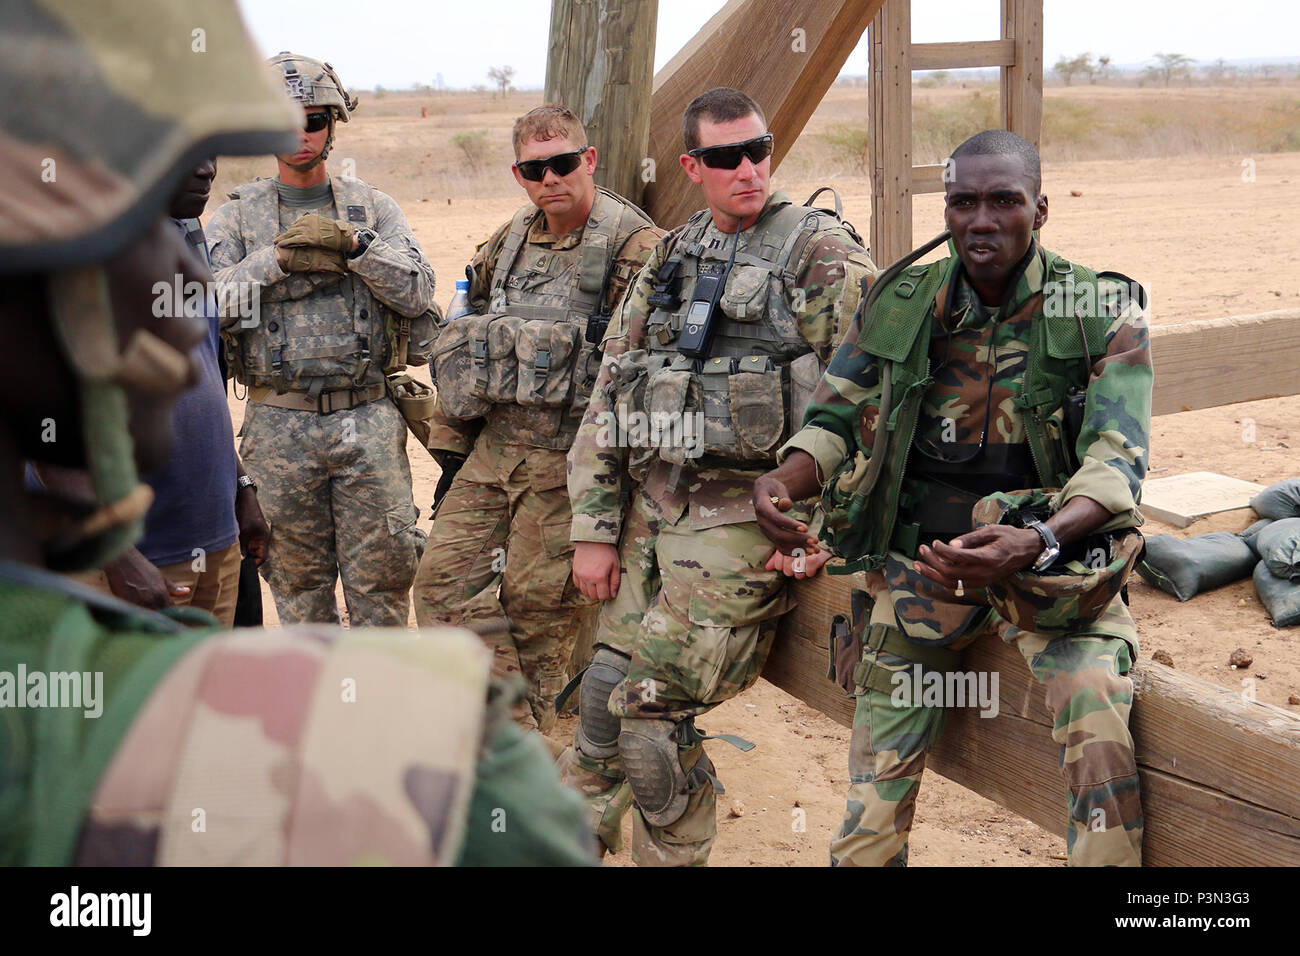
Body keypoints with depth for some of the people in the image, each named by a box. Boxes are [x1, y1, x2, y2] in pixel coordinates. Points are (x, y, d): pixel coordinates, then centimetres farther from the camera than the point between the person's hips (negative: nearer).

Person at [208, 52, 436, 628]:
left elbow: (417, 291, -5)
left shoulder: (373, 208, 7)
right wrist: (279, 258, -14)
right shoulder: (237, 217, 6)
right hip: (279, 426, 0)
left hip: (369, 419, 0)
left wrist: (352, 244, -17)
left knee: (383, 570, 4)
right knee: (298, 577, 11)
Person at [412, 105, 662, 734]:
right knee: (442, 584, 3)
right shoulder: (509, 242, 13)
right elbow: (466, 346, 19)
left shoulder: (633, 246, -9)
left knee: (538, 603, 1)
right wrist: (451, 446, 16)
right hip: (492, 447, 7)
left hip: (567, 462, -7)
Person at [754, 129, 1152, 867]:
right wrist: (782, 482, -12)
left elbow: (1118, 461, -11)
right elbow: (835, 418, 11)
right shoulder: (899, 306, 5)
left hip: (1054, 565, -2)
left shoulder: (1105, 314, -3)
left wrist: (1036, 541, -31)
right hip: (921, 565, 2)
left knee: (1097, 713, -27)